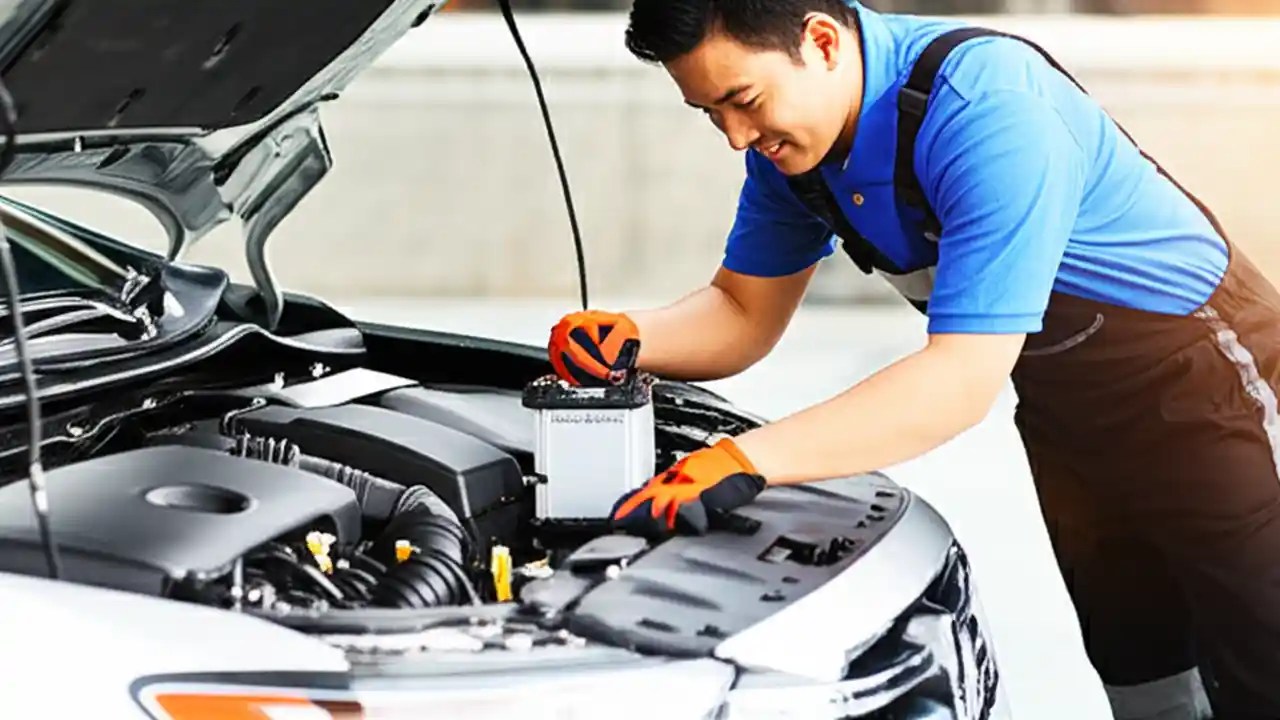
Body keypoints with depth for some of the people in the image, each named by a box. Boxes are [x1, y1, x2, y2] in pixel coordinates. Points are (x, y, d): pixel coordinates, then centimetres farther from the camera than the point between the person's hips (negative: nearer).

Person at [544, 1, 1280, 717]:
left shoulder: (986, 108, -34)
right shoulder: (789, 134, -8)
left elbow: (965, 377, -38)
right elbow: (745, 314, 4)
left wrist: (747, 461, -44)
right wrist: (631, 338, -18)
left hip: (1205, 381, -8)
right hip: (1070, 414, 8)